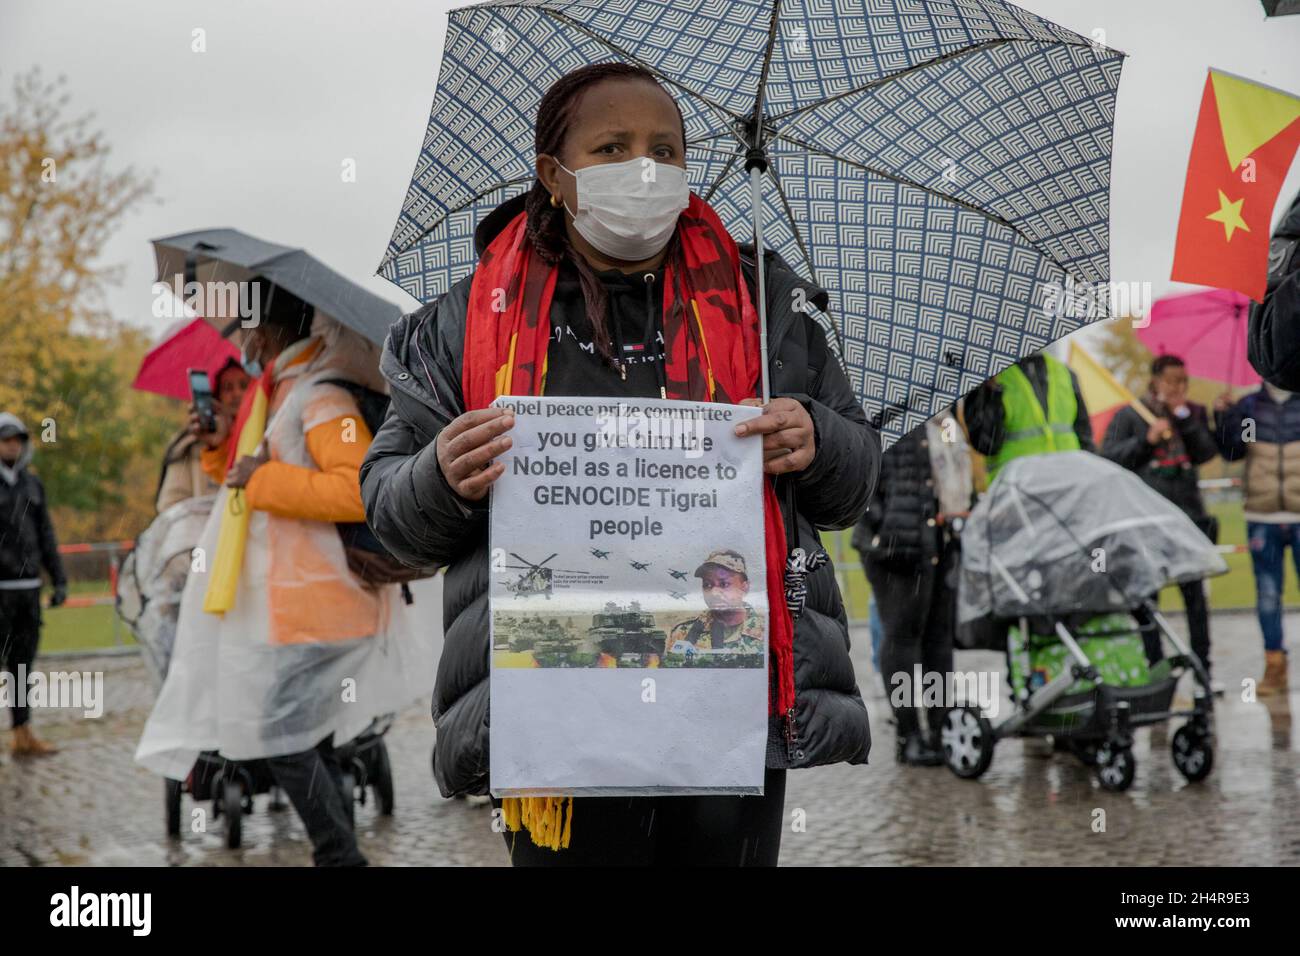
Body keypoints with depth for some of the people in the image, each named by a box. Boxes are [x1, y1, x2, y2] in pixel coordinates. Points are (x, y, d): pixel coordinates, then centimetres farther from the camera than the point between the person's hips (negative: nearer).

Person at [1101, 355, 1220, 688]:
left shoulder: (1194, 414, 15)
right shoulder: (1129, 416, 8)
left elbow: (1206, 453, 0)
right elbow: (1107, 458, 0)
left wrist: (1184, 416, -7)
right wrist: (1147, 439, -9)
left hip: (1187, 518, 2)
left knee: (1195, 595, 0)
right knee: (1147, 596, 0)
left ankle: (1203, 669, 6)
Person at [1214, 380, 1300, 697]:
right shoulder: (1249, 406, 7)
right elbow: (1231, 452, 8)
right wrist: (1222, 417, -5)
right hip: (1262, 519, 2)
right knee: (1267, 594, 6)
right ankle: (1274, 668, 13)